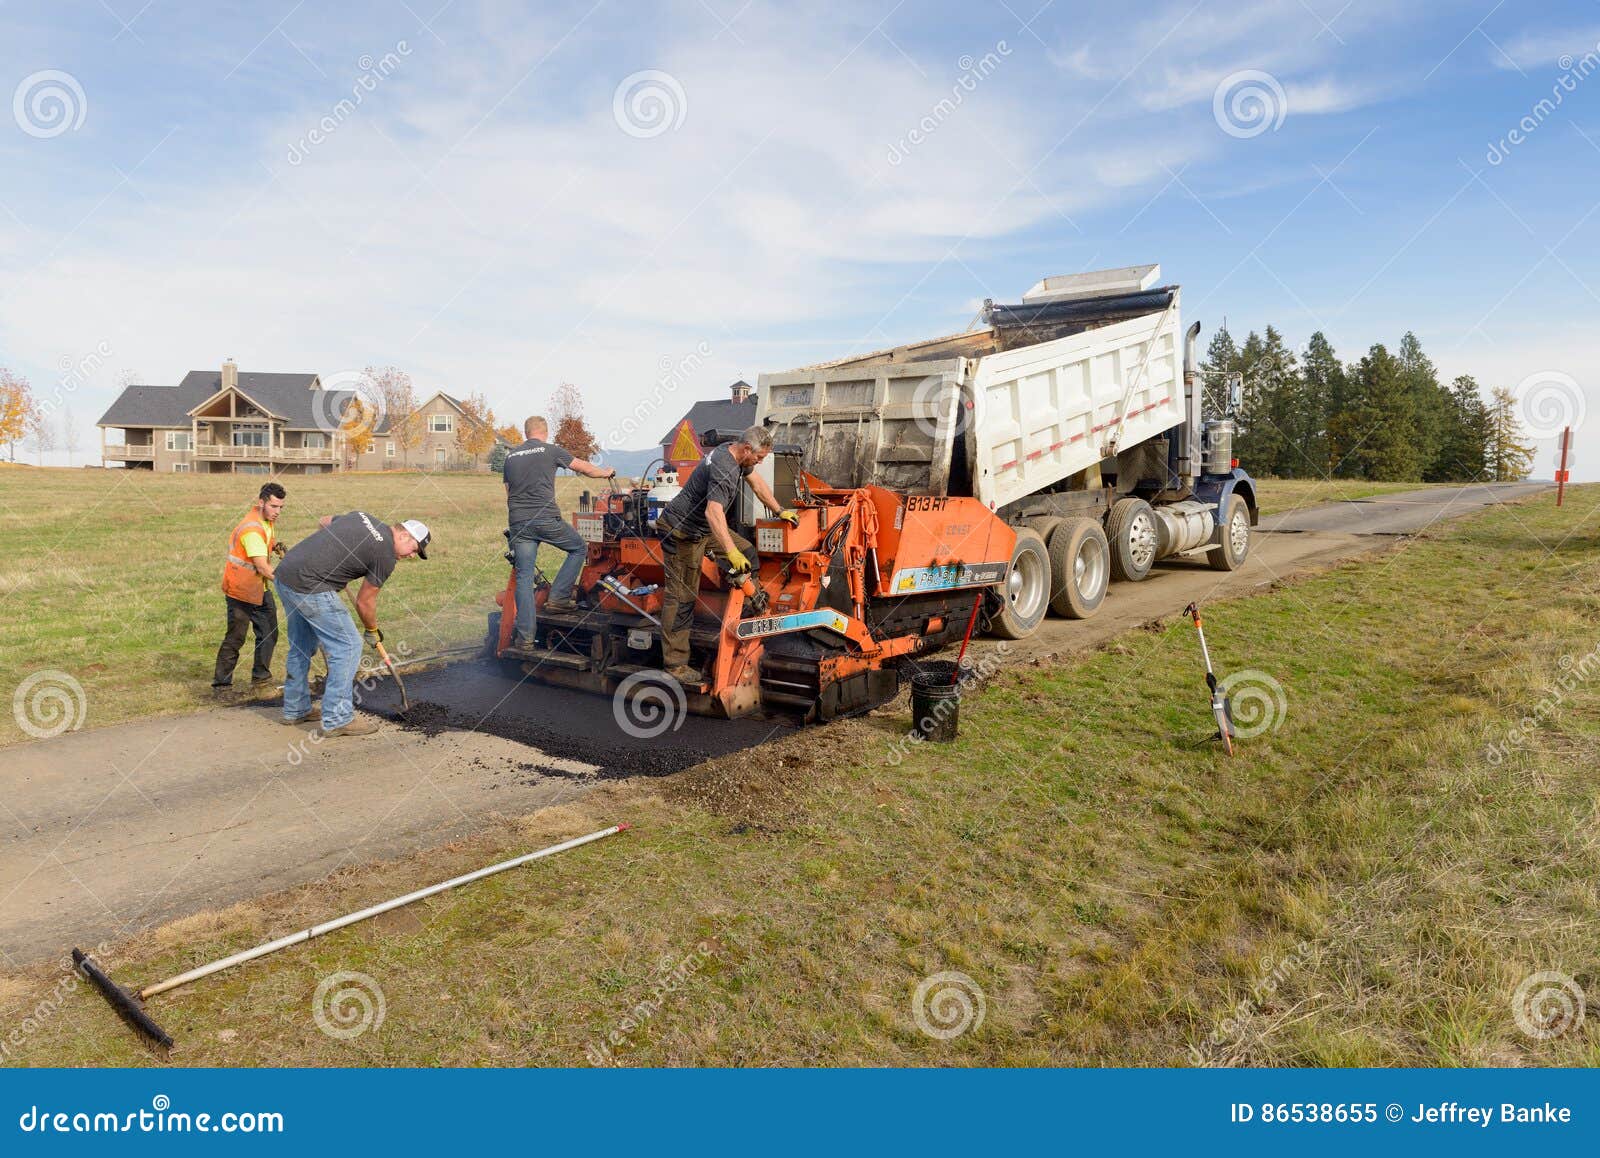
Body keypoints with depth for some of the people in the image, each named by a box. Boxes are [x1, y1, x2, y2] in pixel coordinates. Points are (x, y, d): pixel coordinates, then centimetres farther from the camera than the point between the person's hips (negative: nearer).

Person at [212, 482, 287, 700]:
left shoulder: (268, 520, 3)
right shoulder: (252, 528, -26)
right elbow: (263, 568, -30)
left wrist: (275, 546, 1)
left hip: (260, 588, 9)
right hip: (241, 591, -9)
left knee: (269, 633, 14)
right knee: (235, 638, -5)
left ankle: (260, 676, 27)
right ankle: (221, 684, 4)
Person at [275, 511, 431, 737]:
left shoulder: (361, 516, 13)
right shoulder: (385, 555, -9)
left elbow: (323, 521, 31)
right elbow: (364, 602, -1)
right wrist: (372, 631, 17)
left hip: (285, 572, 10)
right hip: (309, 587, -10)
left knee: (301, 646, 22)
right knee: (348, 645, -3)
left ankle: (295, 710, 34)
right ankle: (337, 719, 1)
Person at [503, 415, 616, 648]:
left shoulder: (510, 457, 16)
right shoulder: (551, 451, 2)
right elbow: (584, 468, 14)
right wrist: (606, 472, 33)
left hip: (518, 522, 5)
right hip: (546, 518, -4)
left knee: (524, 576, 5)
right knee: (579, 549, 19)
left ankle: (525, 635, 3)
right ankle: (558, 597, 9)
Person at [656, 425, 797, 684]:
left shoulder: (735, 453, 3)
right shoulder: (723, 469, -29)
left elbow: (757, 483, 19)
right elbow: (713, 512, -40)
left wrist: (779, 511, 23)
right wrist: (730, 551, -46)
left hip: (703, 527, 10)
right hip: (682, 533, -10)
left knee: (746, 552, 8)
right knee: (682, 596, -8)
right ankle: (675, 664, -5)